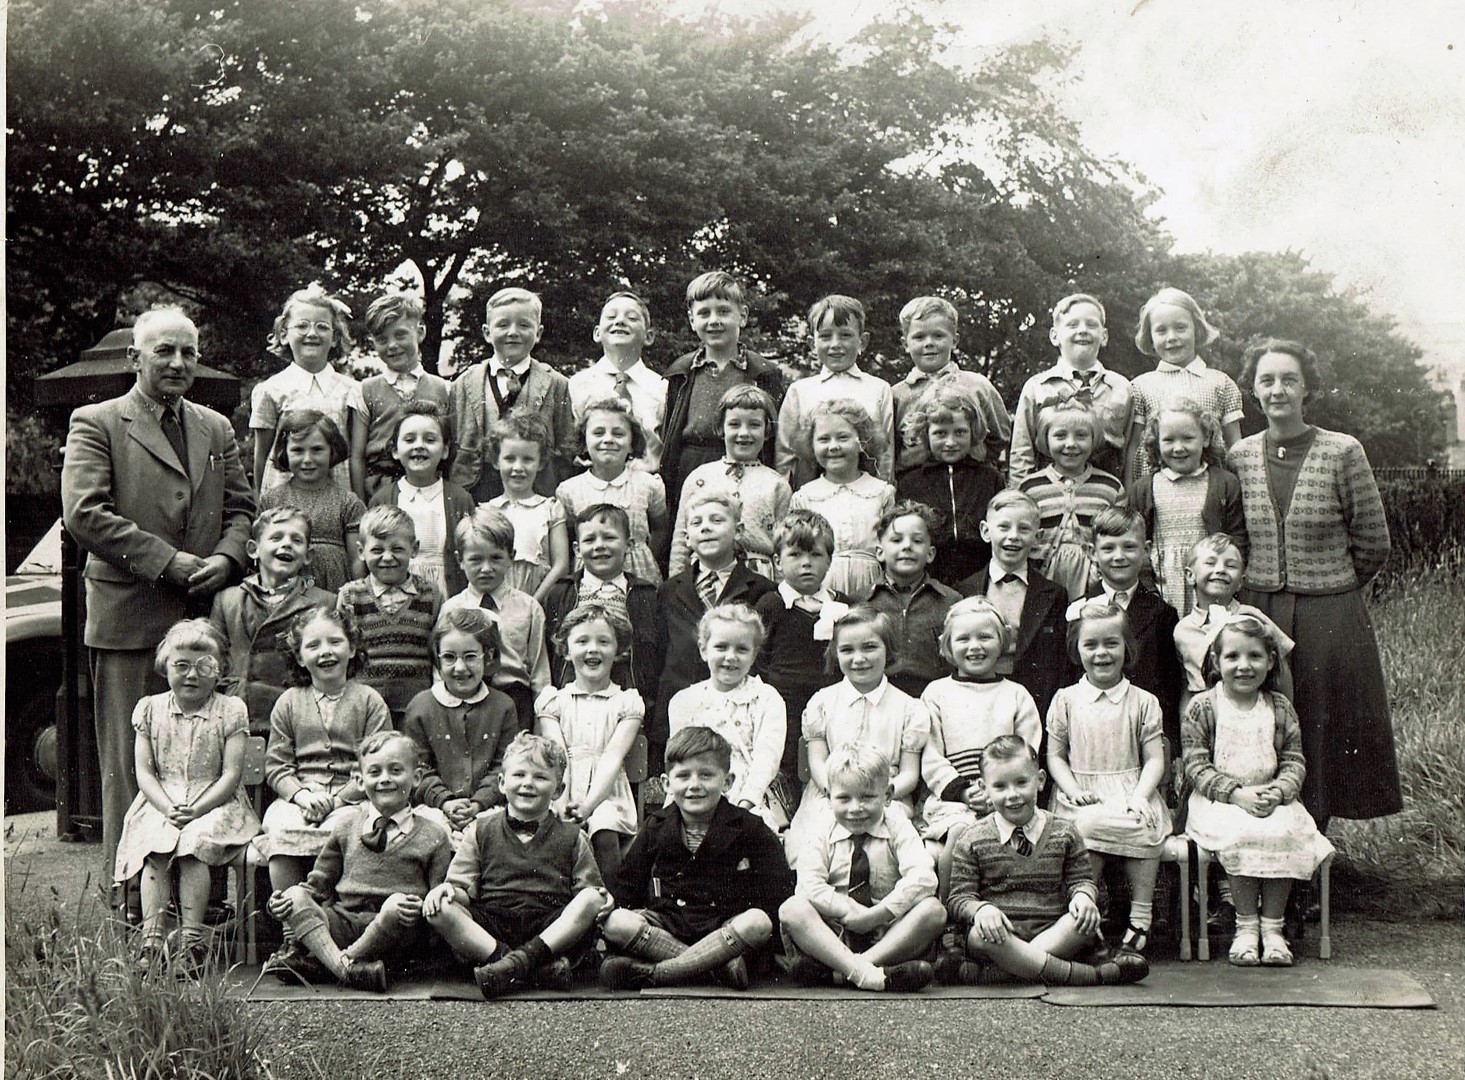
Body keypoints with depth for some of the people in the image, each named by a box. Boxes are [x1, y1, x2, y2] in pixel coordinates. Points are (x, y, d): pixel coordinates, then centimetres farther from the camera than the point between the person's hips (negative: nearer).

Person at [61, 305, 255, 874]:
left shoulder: (216, 429, 19)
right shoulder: (96, 423, 2)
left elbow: (241, 507, 19)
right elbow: (82, 513, -9)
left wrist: (226, 559, -4)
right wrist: (167, 560, -14)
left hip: (204, 615, 5)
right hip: (130, 618, -4)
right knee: (130, 758, -1)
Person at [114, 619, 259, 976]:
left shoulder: (229, 711, 3)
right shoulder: (151, 709, 10)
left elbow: (231, 774, -4)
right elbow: (144, 772, 4)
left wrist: (195, 809, -18)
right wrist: (168, 808, -14)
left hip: (214, 804, -2)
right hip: (160, 804, 2)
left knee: (194, 843, -30)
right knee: (154, 848, -27)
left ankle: (191, 941, -30)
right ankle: (151, 938, -30)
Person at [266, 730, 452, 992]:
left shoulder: (433, 836, 6)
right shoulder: (345, 825, 14)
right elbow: (318, 883, 17)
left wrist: (420, 907, -21)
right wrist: (280, 901, -2)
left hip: (396, 932, -3)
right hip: (343, 920, 3)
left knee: (395, 905, -36)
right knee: (295, 896, -20)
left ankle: (310, 961, -27)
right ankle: (345, 968, -39)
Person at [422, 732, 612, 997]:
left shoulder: (571, 836, 16)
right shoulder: (482, 831, 16)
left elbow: (589, 888, 11)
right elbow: (463, 890, 9)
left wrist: (600, 897, -13)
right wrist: (447, 889, -14)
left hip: (552, 930, 0)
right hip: (490, 929, 1)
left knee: (592, 899, -26)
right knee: (440, 909, -26)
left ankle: (520, 961, -36)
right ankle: (541, 967, -35)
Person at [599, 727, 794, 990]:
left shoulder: (749, 828, 2)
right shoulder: (656, 827, 9)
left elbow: (779, 891, -2)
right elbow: (626, 885, 10)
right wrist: (613, 906, -11)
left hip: (726, 927, -1)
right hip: (666, 925, 1)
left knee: (758, 923, -35)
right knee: (615, 922, -27)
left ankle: (649, 972, -34)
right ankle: (721, 965, -34)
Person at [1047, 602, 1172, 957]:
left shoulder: (1143, 702, 9)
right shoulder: (1066, 700, 9)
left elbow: (1154, 759, 5)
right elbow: (1055, 755, 10)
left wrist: (1140, 795, -13)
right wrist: (1072, 790, -8)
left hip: (1129, 792, 0)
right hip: (1082, 799, 0)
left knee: (1143, 828, -32)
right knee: (1088, 827, -33)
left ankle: (1140, 919, -22)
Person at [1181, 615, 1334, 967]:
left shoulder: (1279, 708, 9)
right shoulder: (1202, 708, -1)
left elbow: (1294, 762, 7)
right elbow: (1197, 767, -6)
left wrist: (1277, 792, -15)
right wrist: (1238, 794, -18)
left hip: (1272, 800, 3)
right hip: (1219, 802, -3)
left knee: (1286, 833, -27)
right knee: (1242, 835, -32)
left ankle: (1272, 925, -15)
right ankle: (1246, 924, -18)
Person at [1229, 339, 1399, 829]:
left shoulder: (1342, 452, -5)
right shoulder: (1240, 456, 4)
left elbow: (1372, 542, 1)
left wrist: (1329, 588, 8)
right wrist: (1263, 587, 10)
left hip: (1330, 620, -2)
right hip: (1257, 616, 3)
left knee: (1323, 732, 3)